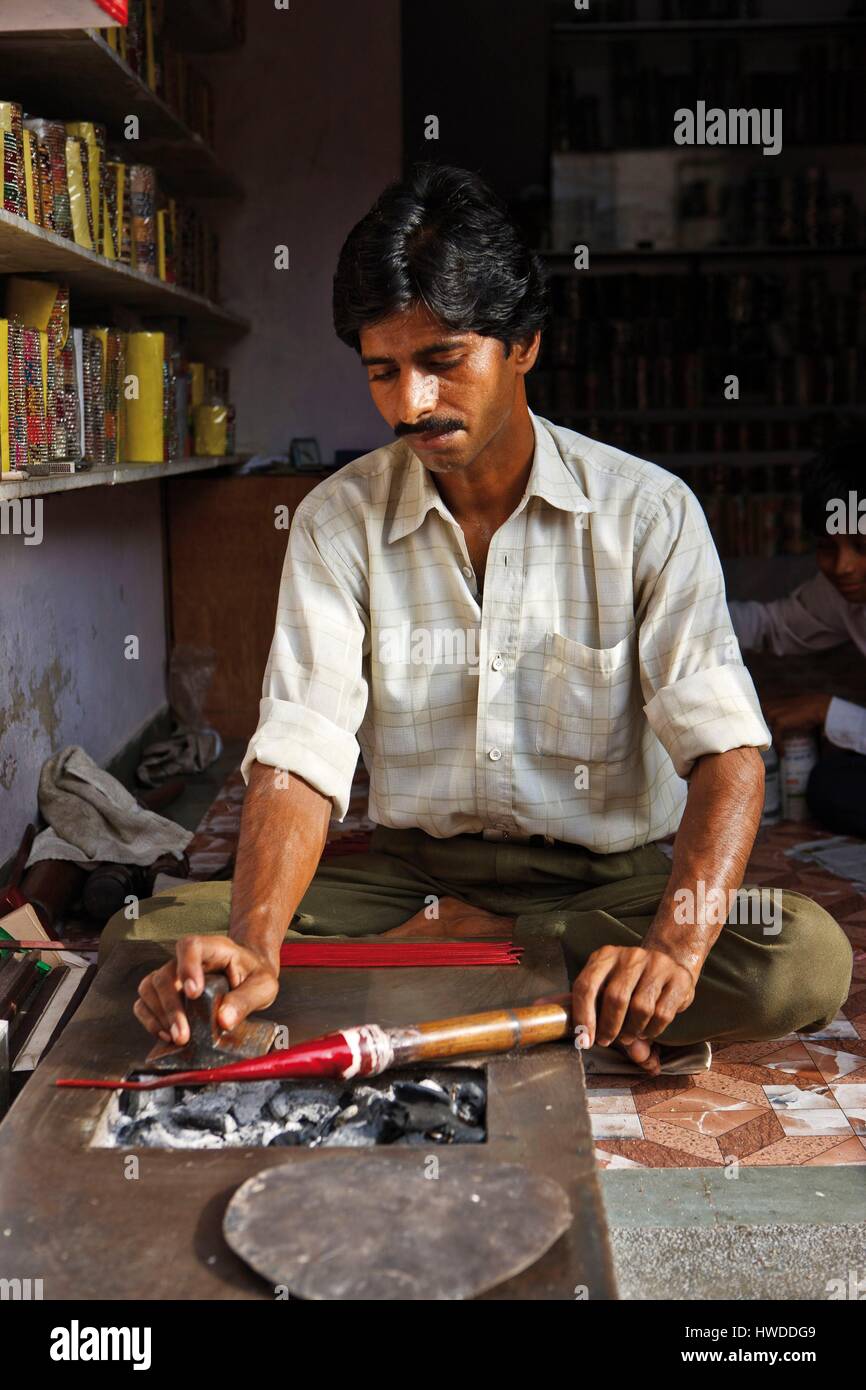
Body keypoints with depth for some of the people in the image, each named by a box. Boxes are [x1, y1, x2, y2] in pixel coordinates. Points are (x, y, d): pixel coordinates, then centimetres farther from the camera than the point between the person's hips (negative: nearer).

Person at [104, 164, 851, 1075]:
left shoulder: (646, 512, -7)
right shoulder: (337, 521, -3)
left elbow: (724, 746, -15)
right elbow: (300, 756, -13)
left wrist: (674, 947, -35)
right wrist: (254, 947, -32)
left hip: (603, 881, 0)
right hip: (409, 873, 1)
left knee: (805, 958, -30)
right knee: (147, 942, -20)